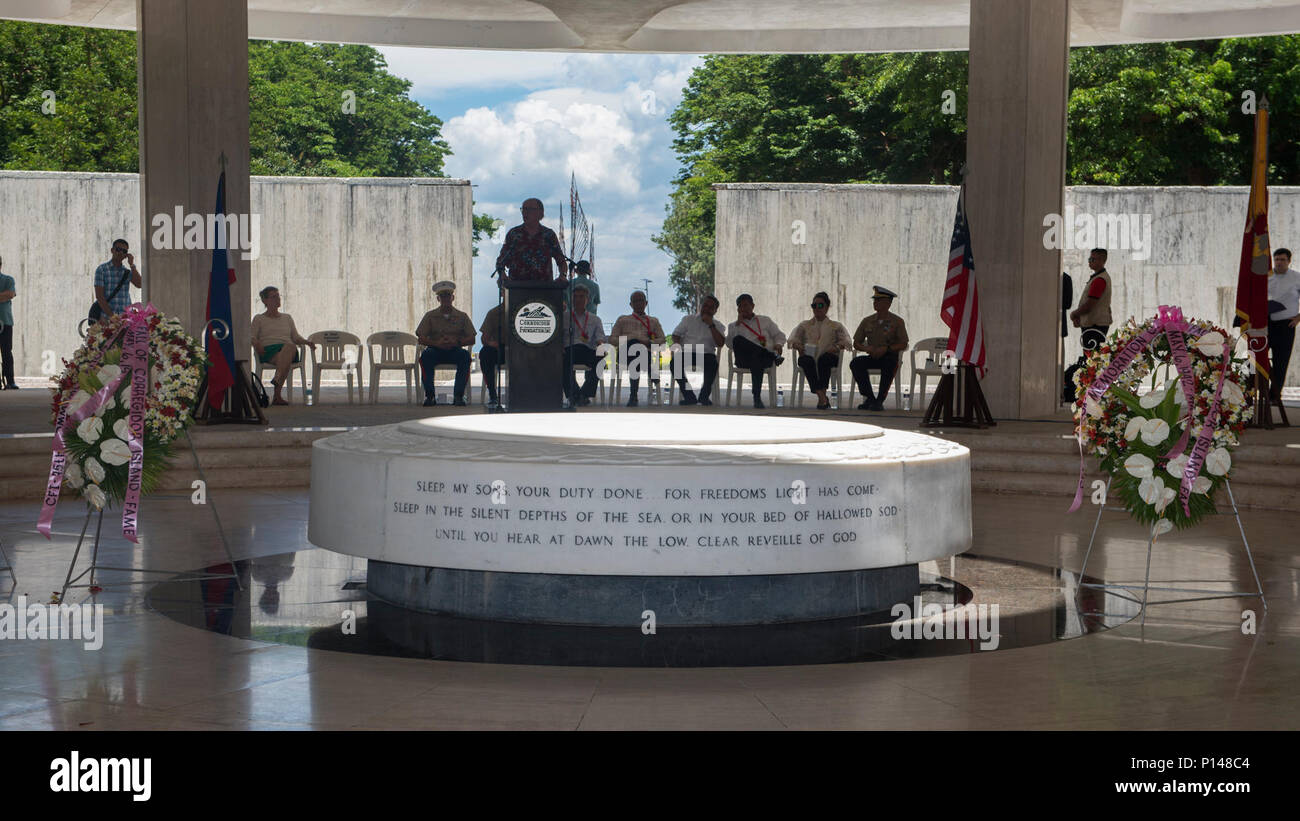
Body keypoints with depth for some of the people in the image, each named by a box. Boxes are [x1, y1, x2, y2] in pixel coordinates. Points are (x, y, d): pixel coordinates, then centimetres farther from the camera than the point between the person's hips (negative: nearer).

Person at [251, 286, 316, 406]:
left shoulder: (287, 318, 32)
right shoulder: (259, 319, 22)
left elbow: (296, 338, 24)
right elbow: (252, 337, 8)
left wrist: (307, 342, 3)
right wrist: (257, 344, -15)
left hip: (289, 349, 2)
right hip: (268, 350, -2)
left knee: (290, 347, -39)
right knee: (283, 359, -39)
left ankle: (277, 377, -54)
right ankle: (277, 396, -51)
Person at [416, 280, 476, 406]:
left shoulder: (462, 316, 11)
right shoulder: (430, 316, 11)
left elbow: (471, 339, 3)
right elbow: (421, 339, 2)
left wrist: (456, 342, -16)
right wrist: (436, 343, -17)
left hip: (454, 350, 0)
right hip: (436, 351, 0)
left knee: (465, 355, -34)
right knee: (425, 355, -34)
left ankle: (458, 395, -32)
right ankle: (429, 395, -32)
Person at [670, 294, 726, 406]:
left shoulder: (718, 326, 15)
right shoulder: (688, 319, 19)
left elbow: (721, 343, -2)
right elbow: (676, 334, 14)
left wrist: (711, 325, -6)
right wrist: (676, 345, -8)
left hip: (706, 354, -1)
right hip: (687, 353, 1)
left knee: (713, 364, -36)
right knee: (674, 362, -32)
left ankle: (704, 396, -15)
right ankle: (689, 396, -20)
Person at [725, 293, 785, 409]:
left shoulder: (765, 320, 28)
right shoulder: (733, 326, 25)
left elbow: (779, 336, 24)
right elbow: (730, 344, 5)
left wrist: (778, 344, 1)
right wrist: (738, 324, 4)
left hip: (765, 358, 0)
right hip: (744, 360, 0)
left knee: (756, 357, -40)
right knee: (738, 339, -34)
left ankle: (757, 397, -42)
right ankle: (773, 356, -37)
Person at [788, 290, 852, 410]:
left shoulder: (836, 326, 23)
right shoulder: (804, 325, 28)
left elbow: (847, 341, 7)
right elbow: (792, 338, 12)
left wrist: (837, 347, -16)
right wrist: (796, 345, -12)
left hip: (828, 357, -1)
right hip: (809, 356, 1)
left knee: (824, 359, -38)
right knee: (806, 360, -36)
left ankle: (822, 391, -42)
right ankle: (822, 396, -45)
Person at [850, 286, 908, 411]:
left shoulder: (897, 321, 1)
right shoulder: (867, 321, 12)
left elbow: (903, 345, -6)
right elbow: (856, 343, 12)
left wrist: (886, 349, -20)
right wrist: (866, 348, -11)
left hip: (890, 356, -4)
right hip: (872, 357, 4)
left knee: (889, 363, -39)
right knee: (855, 363, -26)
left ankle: (880, 400, -28)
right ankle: (869, 398, -20)